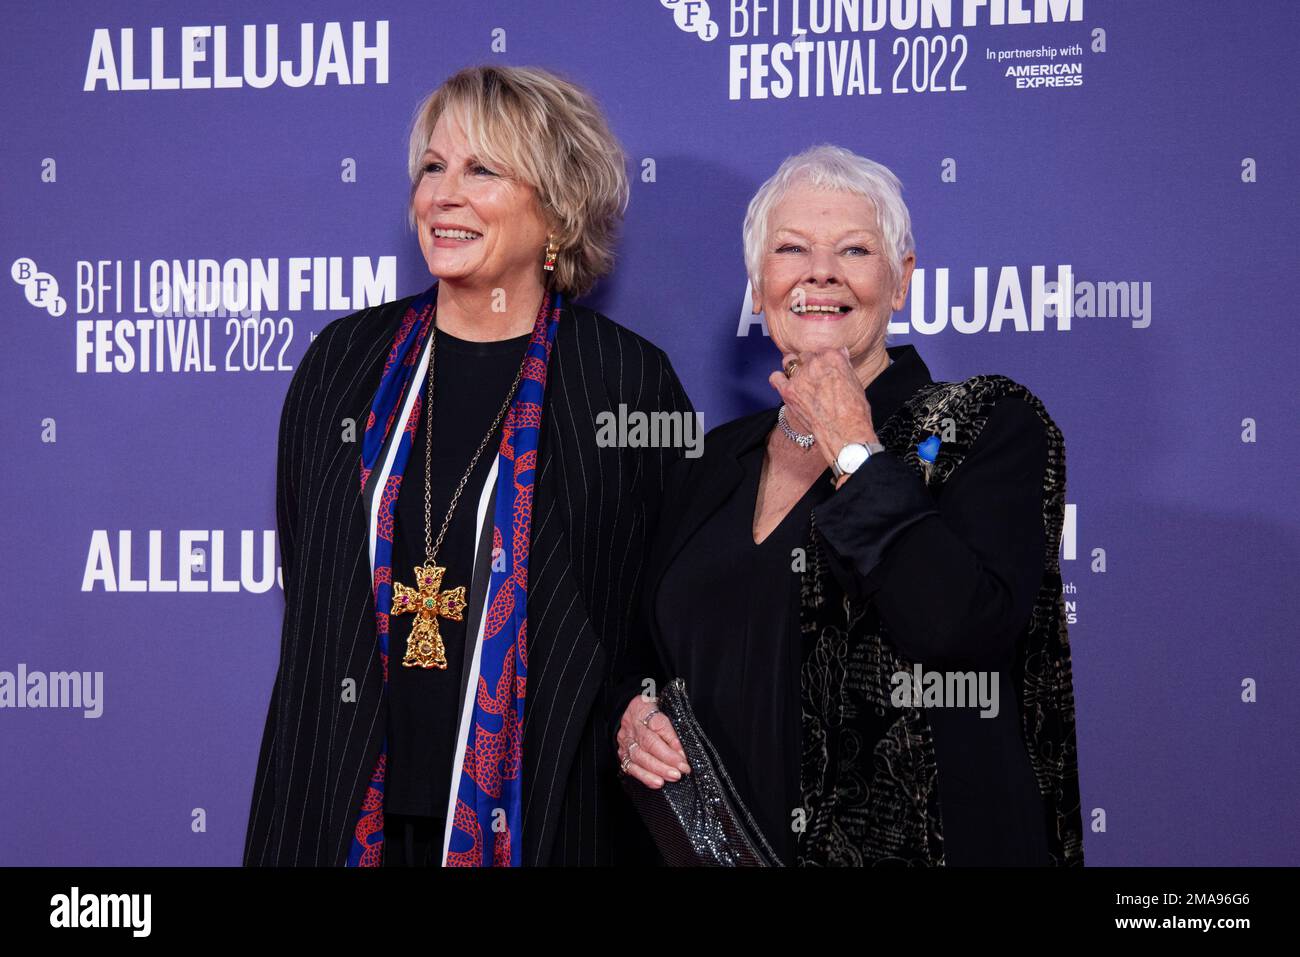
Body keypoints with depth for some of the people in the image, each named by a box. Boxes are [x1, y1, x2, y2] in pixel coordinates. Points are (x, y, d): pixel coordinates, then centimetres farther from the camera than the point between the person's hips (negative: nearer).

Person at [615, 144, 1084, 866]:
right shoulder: (711, 463, 7)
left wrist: (853, 451, -15)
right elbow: (656, 655, 17)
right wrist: (635, 714, -4)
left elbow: (961, 629, -23)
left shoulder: (991, 426, -7)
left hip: (915, 842, -4)